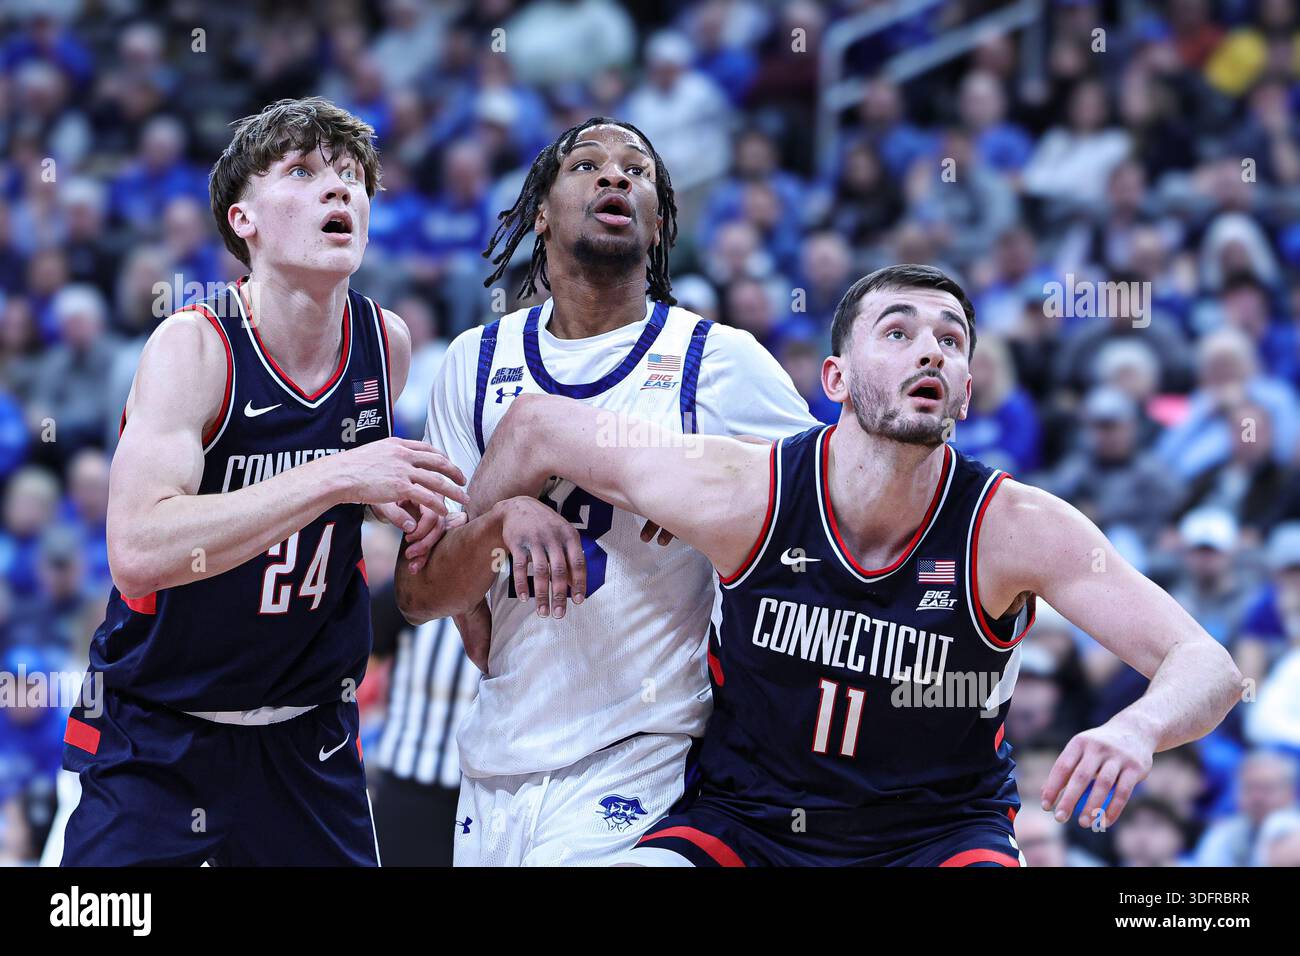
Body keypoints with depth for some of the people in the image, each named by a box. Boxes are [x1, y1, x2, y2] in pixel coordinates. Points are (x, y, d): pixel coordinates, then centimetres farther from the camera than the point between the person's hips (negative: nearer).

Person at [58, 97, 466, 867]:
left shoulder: (387, 343, -1)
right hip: (157, 737, -5)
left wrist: (392, 499, -2)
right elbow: (138, 553, -35)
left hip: (308, 740, 5)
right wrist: (337, 478, -37)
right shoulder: (194, 347, -19)